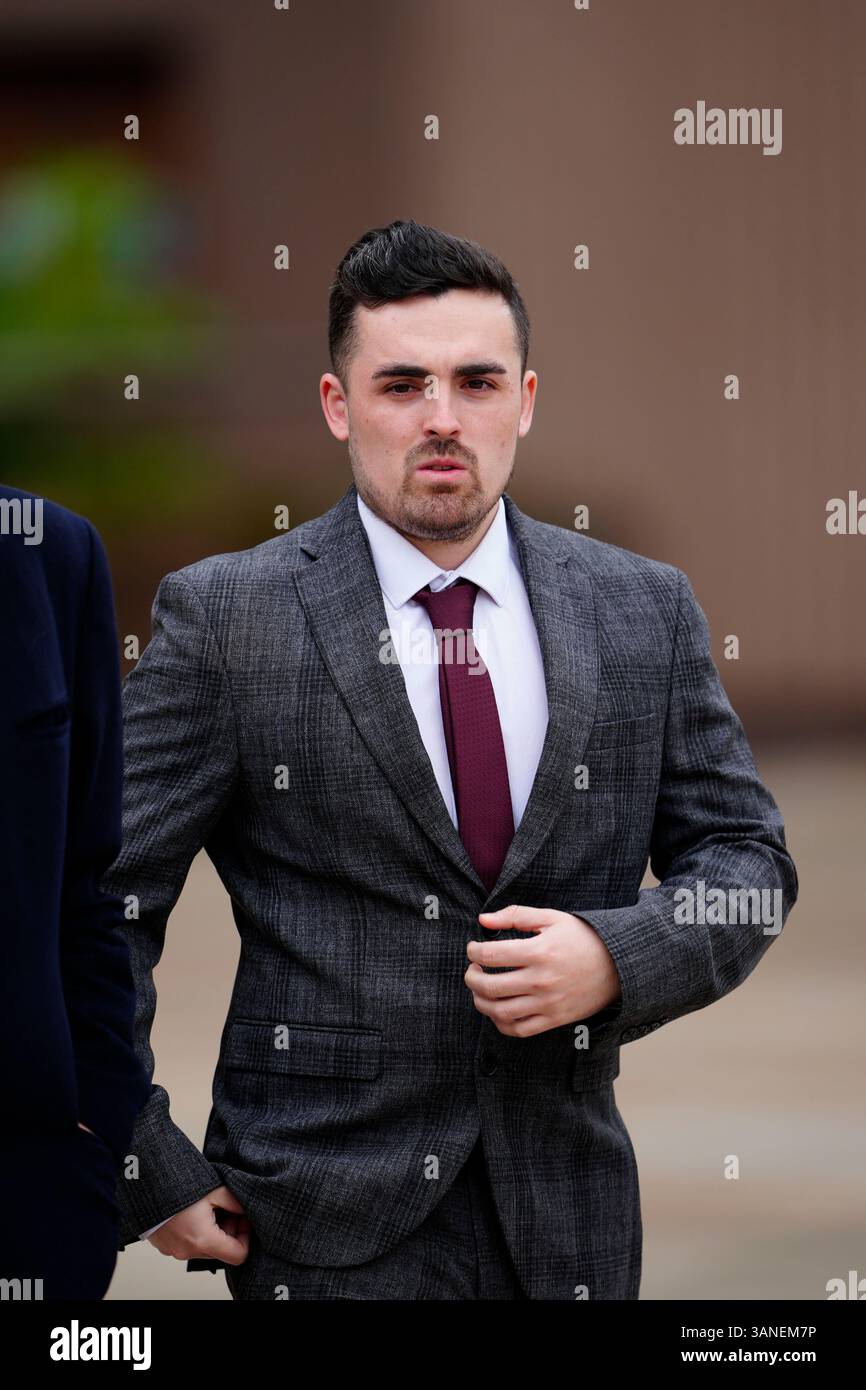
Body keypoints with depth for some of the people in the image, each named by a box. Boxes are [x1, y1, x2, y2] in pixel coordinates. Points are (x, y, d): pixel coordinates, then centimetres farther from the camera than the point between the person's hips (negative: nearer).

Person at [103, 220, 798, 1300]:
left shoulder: (645, 611, 6)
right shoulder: (224, 618, -4)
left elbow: (744, 855, 9)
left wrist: (618, 959, -12)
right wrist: (152, 1178, -7)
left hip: (569, 1218, 3)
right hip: (328, 1230, -3)